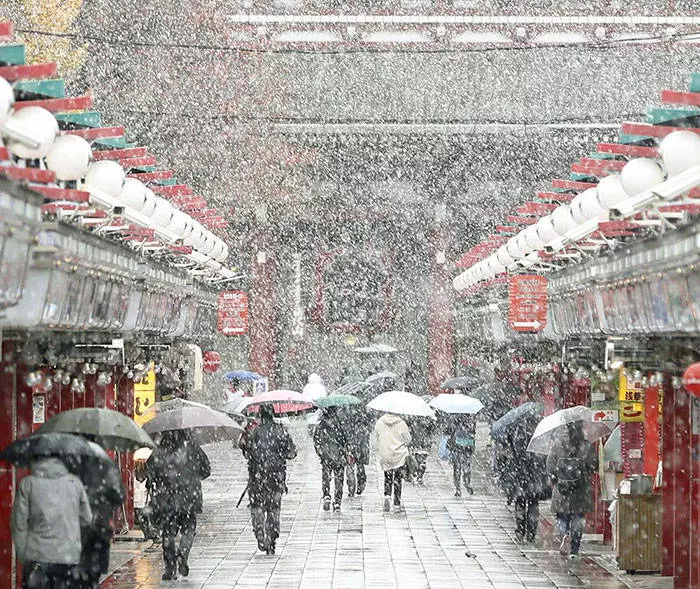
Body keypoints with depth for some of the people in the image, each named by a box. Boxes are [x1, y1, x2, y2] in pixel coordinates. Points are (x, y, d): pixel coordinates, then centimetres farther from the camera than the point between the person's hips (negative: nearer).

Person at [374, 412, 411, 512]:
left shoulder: (379, 422, -7)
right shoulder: (401, 423, -14)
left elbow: (376, 436, 6)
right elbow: (408, 440, -5)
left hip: (384, 455, 2)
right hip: (399, 455, -2)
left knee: (387, 478, 19)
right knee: (397, 479, 7)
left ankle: (387, 496, -5)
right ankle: (397, 505, 10)